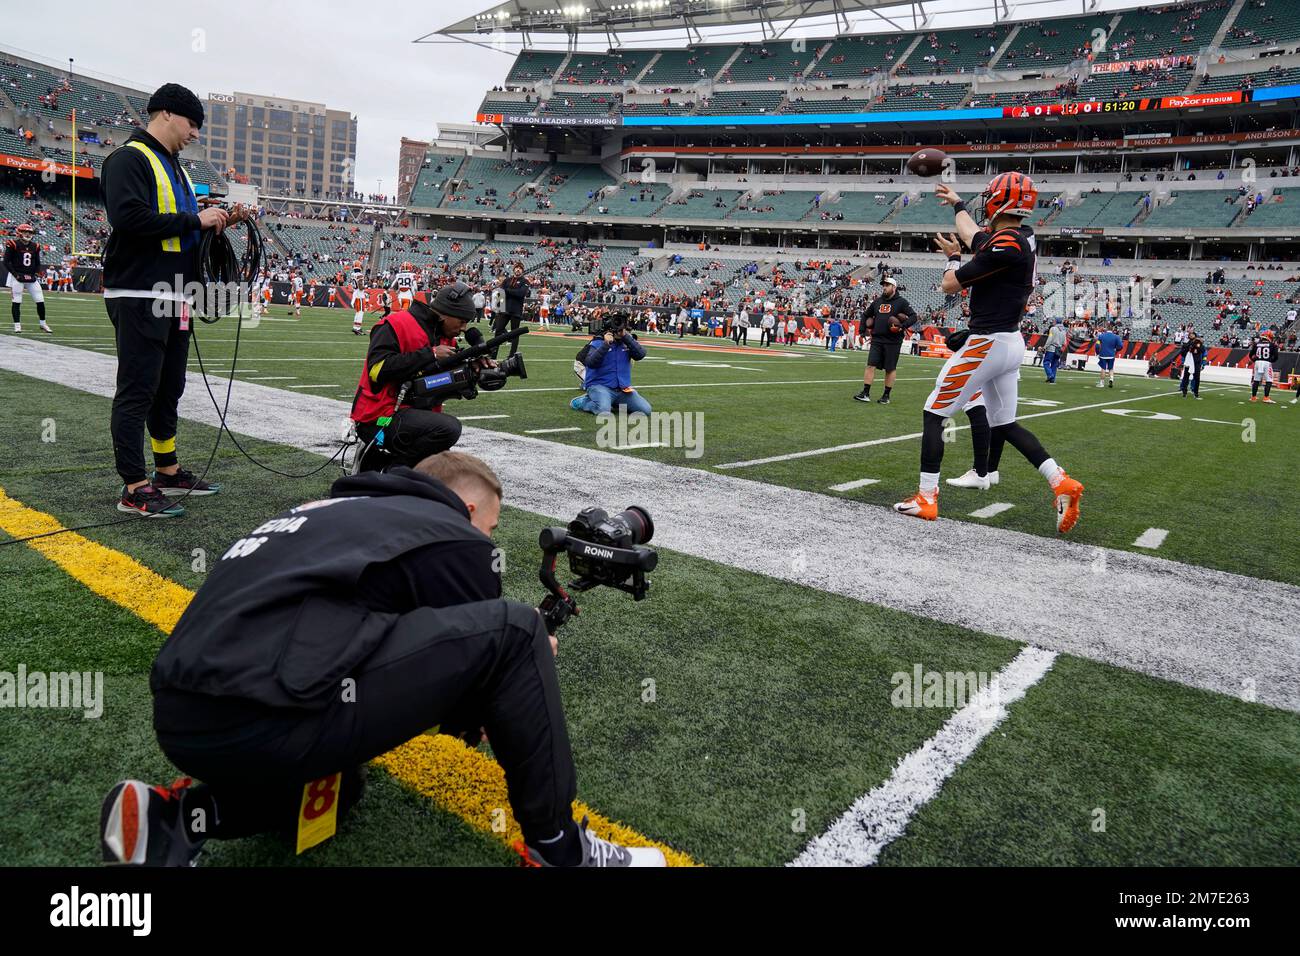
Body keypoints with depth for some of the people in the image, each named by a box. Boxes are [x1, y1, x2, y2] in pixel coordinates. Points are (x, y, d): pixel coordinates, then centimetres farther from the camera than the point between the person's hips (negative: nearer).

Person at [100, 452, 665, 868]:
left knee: (337, 787, 39)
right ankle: (557, 849, 7)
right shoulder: (455, 538, 4)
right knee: (512, 633, -3)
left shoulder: (345, 509, 28)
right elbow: (473, 651, 12)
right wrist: (530, 661, 33)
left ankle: (176, 821, 15)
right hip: (263, 723, -9)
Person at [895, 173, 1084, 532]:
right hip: (1011, 344, 9)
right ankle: (1061, 483, 6)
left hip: (986, 344, -9)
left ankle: (926, 499, 1)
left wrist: (953, 257, 8)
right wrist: (957, 203, 48)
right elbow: (972, 236, 30)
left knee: (933, 415, 0)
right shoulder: (1023, 237, 9)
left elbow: (950, 285, -14)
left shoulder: (1005, 245, -19)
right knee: (1004, 424, 17)